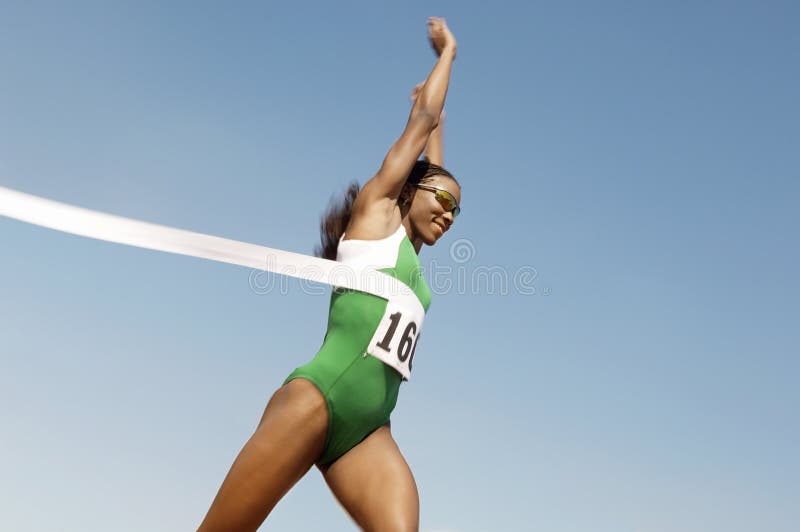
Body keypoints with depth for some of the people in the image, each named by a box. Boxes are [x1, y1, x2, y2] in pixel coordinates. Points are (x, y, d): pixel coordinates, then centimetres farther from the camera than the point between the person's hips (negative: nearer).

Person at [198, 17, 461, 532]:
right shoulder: (375, 210, 12)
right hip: (317, 398, -6)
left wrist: (436, 114, 53)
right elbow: (422, 119, 17)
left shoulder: (410, 249, 28)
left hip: (369, 431, 7)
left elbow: (432, 173, 43)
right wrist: (447, 50, 29)